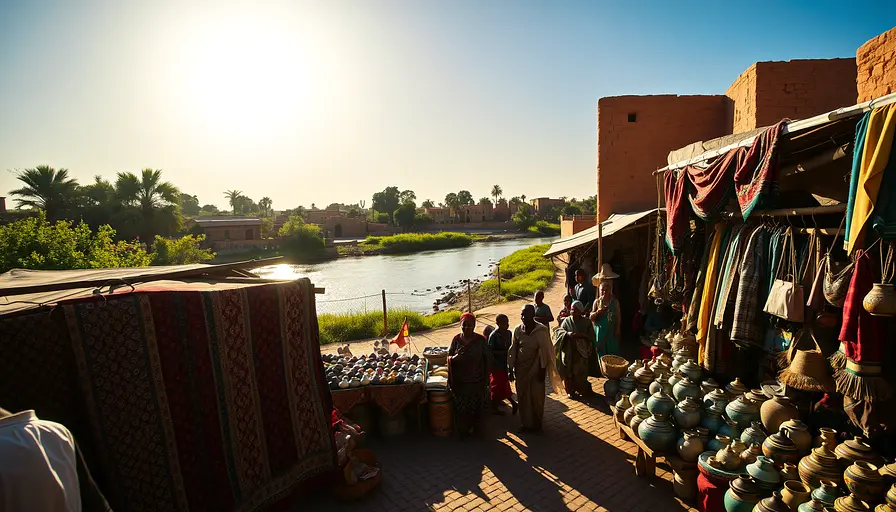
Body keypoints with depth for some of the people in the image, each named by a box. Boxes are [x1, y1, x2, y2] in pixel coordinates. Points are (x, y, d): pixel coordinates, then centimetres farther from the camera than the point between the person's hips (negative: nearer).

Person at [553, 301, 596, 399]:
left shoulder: (586, 322, -1)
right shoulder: (567, 320, 2)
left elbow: (591, 336, -4)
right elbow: (558, 331, -5)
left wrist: (581, 335, -21)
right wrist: (567, 333, -24)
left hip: (581, 352, -1)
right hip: (568, 351, 1)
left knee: (580, 372, 3)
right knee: (568, 371, 5)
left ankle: (583, 390, 23)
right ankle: (570, 390, 21)